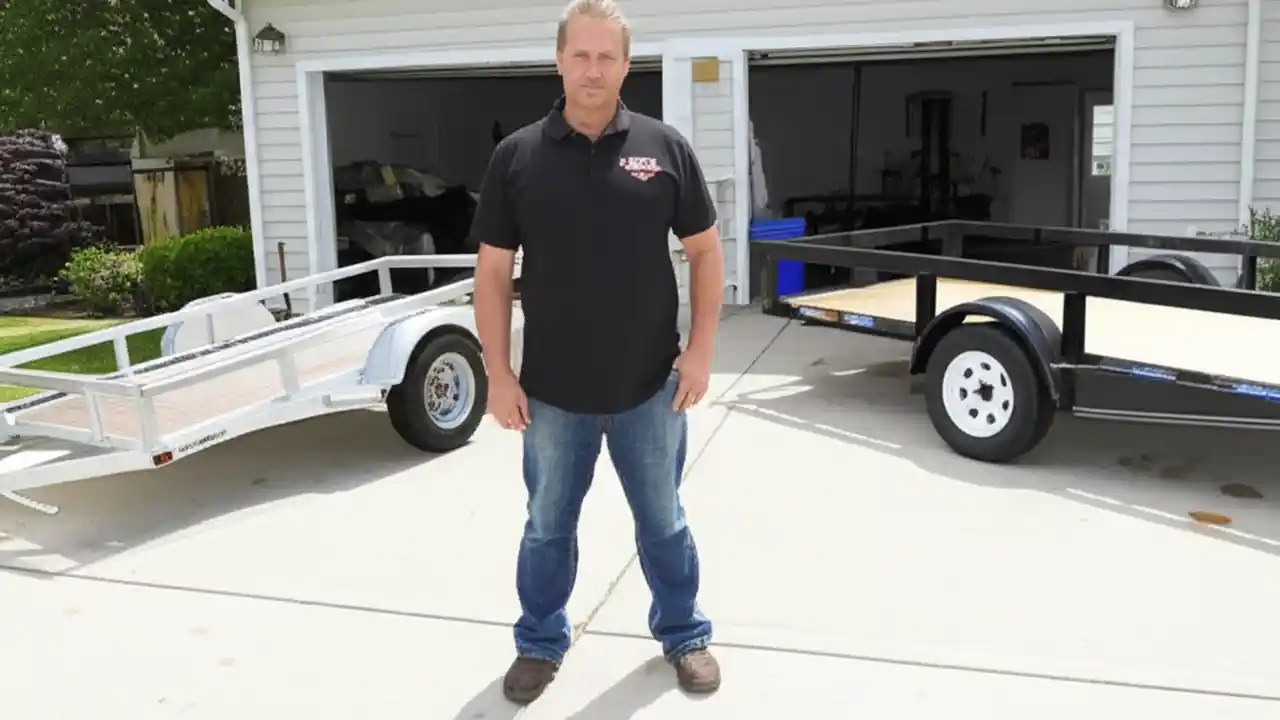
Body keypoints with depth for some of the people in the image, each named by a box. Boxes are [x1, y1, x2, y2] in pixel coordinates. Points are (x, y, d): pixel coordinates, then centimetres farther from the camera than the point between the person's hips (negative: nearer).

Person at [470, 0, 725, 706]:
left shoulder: (664, 148, -3)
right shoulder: (516, 156, -4)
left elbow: (705, 251, 3)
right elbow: (493, 272, -1)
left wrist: (700, 349, -4)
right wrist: (499, 373, -5)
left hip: (650, 386, 0)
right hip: (553, 392, 0)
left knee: (663, 521, 17)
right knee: (547, 527, 16)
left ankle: (683, 635, 36)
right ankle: (540, 644, 36)